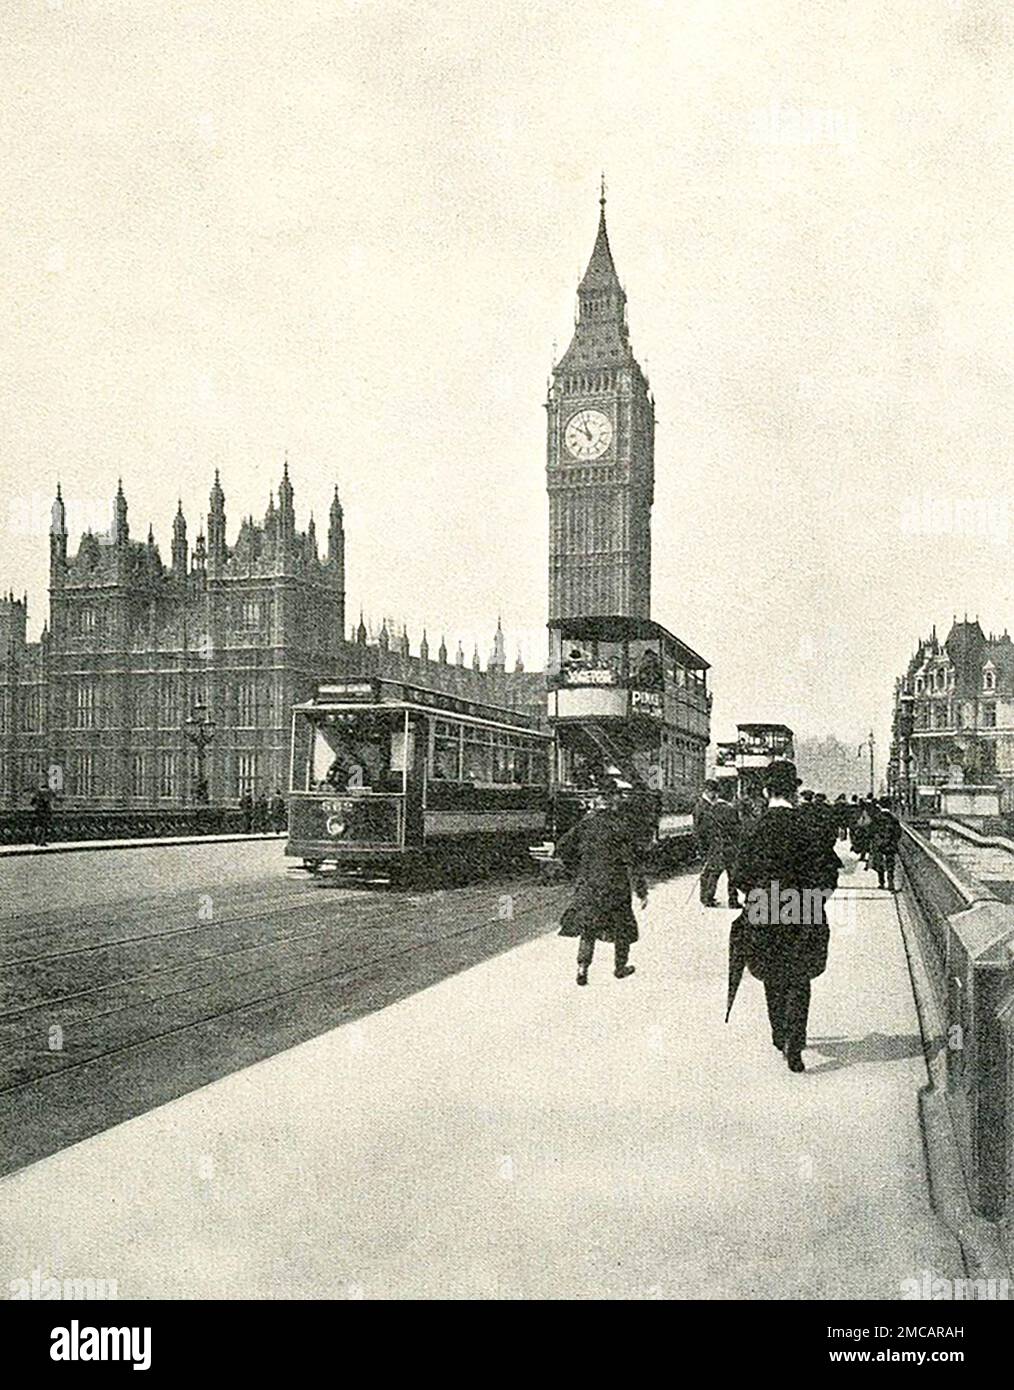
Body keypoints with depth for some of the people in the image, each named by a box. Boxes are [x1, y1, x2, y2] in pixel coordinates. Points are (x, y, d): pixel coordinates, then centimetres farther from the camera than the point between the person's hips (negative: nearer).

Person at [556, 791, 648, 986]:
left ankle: (582, 967, -2)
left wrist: (578, 865, 14)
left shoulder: (585, 826, 0)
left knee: (587, 927, 10)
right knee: (622, 926, 15)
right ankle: (620, 967, 28)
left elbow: (562, 847, 0)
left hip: (587, 885, 3)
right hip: (615, 888, -3)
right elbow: (632, 862, -11)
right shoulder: (620, 829, -12)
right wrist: (642, 892, -7)